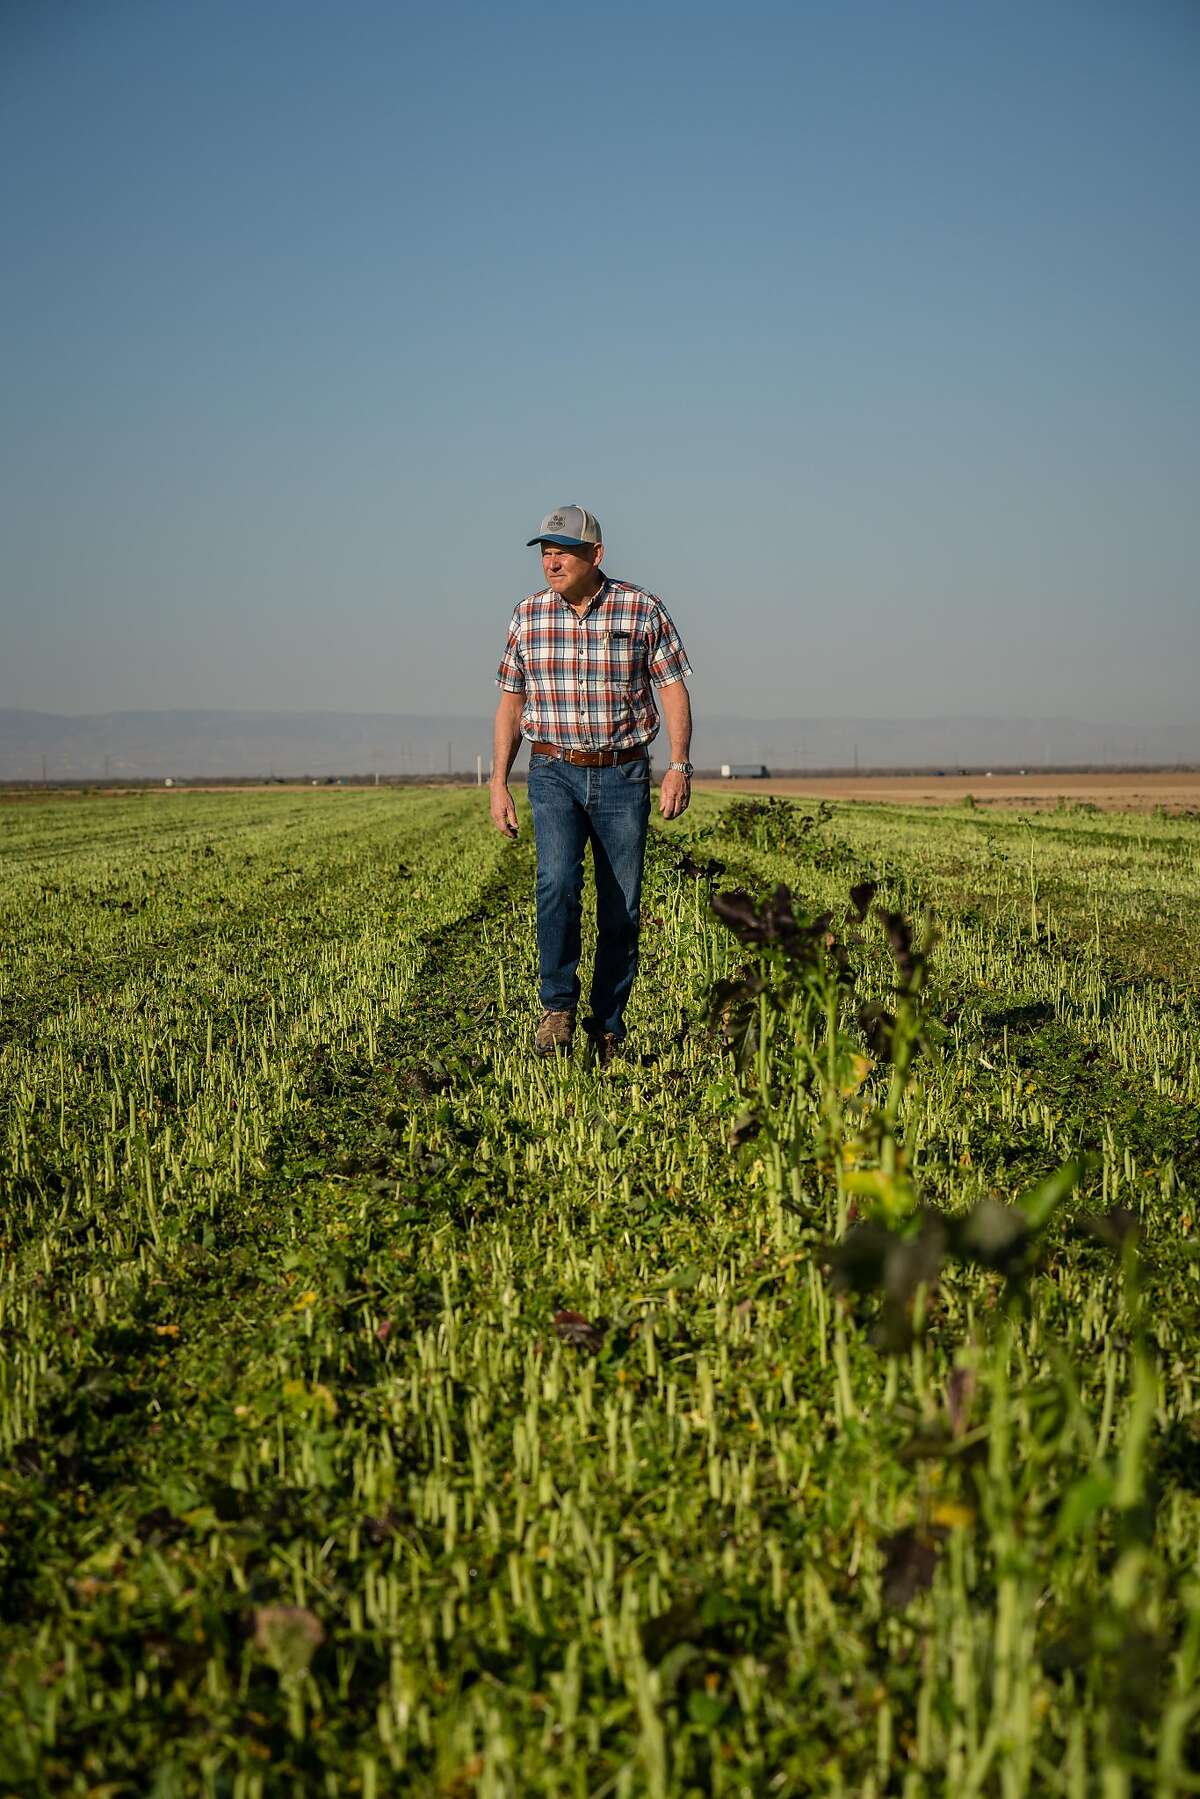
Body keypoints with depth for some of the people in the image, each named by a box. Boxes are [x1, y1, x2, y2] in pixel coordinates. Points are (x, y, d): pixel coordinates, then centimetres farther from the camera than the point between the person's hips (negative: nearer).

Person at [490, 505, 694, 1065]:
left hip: (622, 774, -1)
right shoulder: (528, 616, 4)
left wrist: (679, 767, -13)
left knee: (622, 908, 1)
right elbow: (511, 704, 11)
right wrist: (498, 784, 6)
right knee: (558, 882, -21)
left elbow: (674, 691, -1)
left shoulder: (643, 610, -3)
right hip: (554, 772, 1)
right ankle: (557, 1005, -6)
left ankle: (608, 1029, 13)